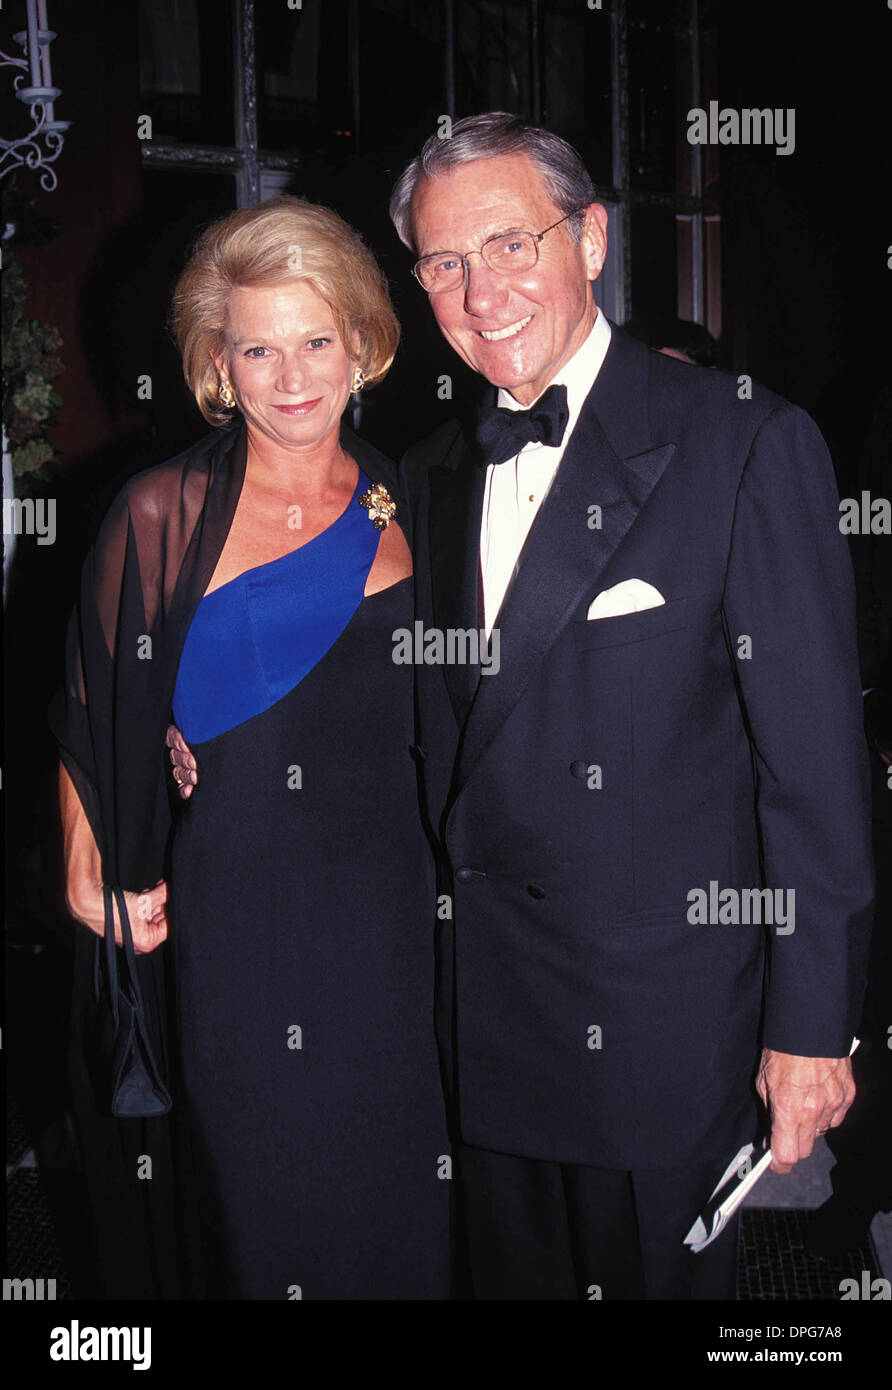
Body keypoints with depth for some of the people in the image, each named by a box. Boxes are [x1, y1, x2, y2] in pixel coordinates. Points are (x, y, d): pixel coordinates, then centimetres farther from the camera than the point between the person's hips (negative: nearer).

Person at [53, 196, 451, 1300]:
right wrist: (92, 874, -7)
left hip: (385, 896, 3)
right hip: (232, 906, -3)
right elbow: (90, 711, 0)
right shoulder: (164, 514, -3)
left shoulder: (395, 506, 6)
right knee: (250, 1180, 8)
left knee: (387, 1186, 14)